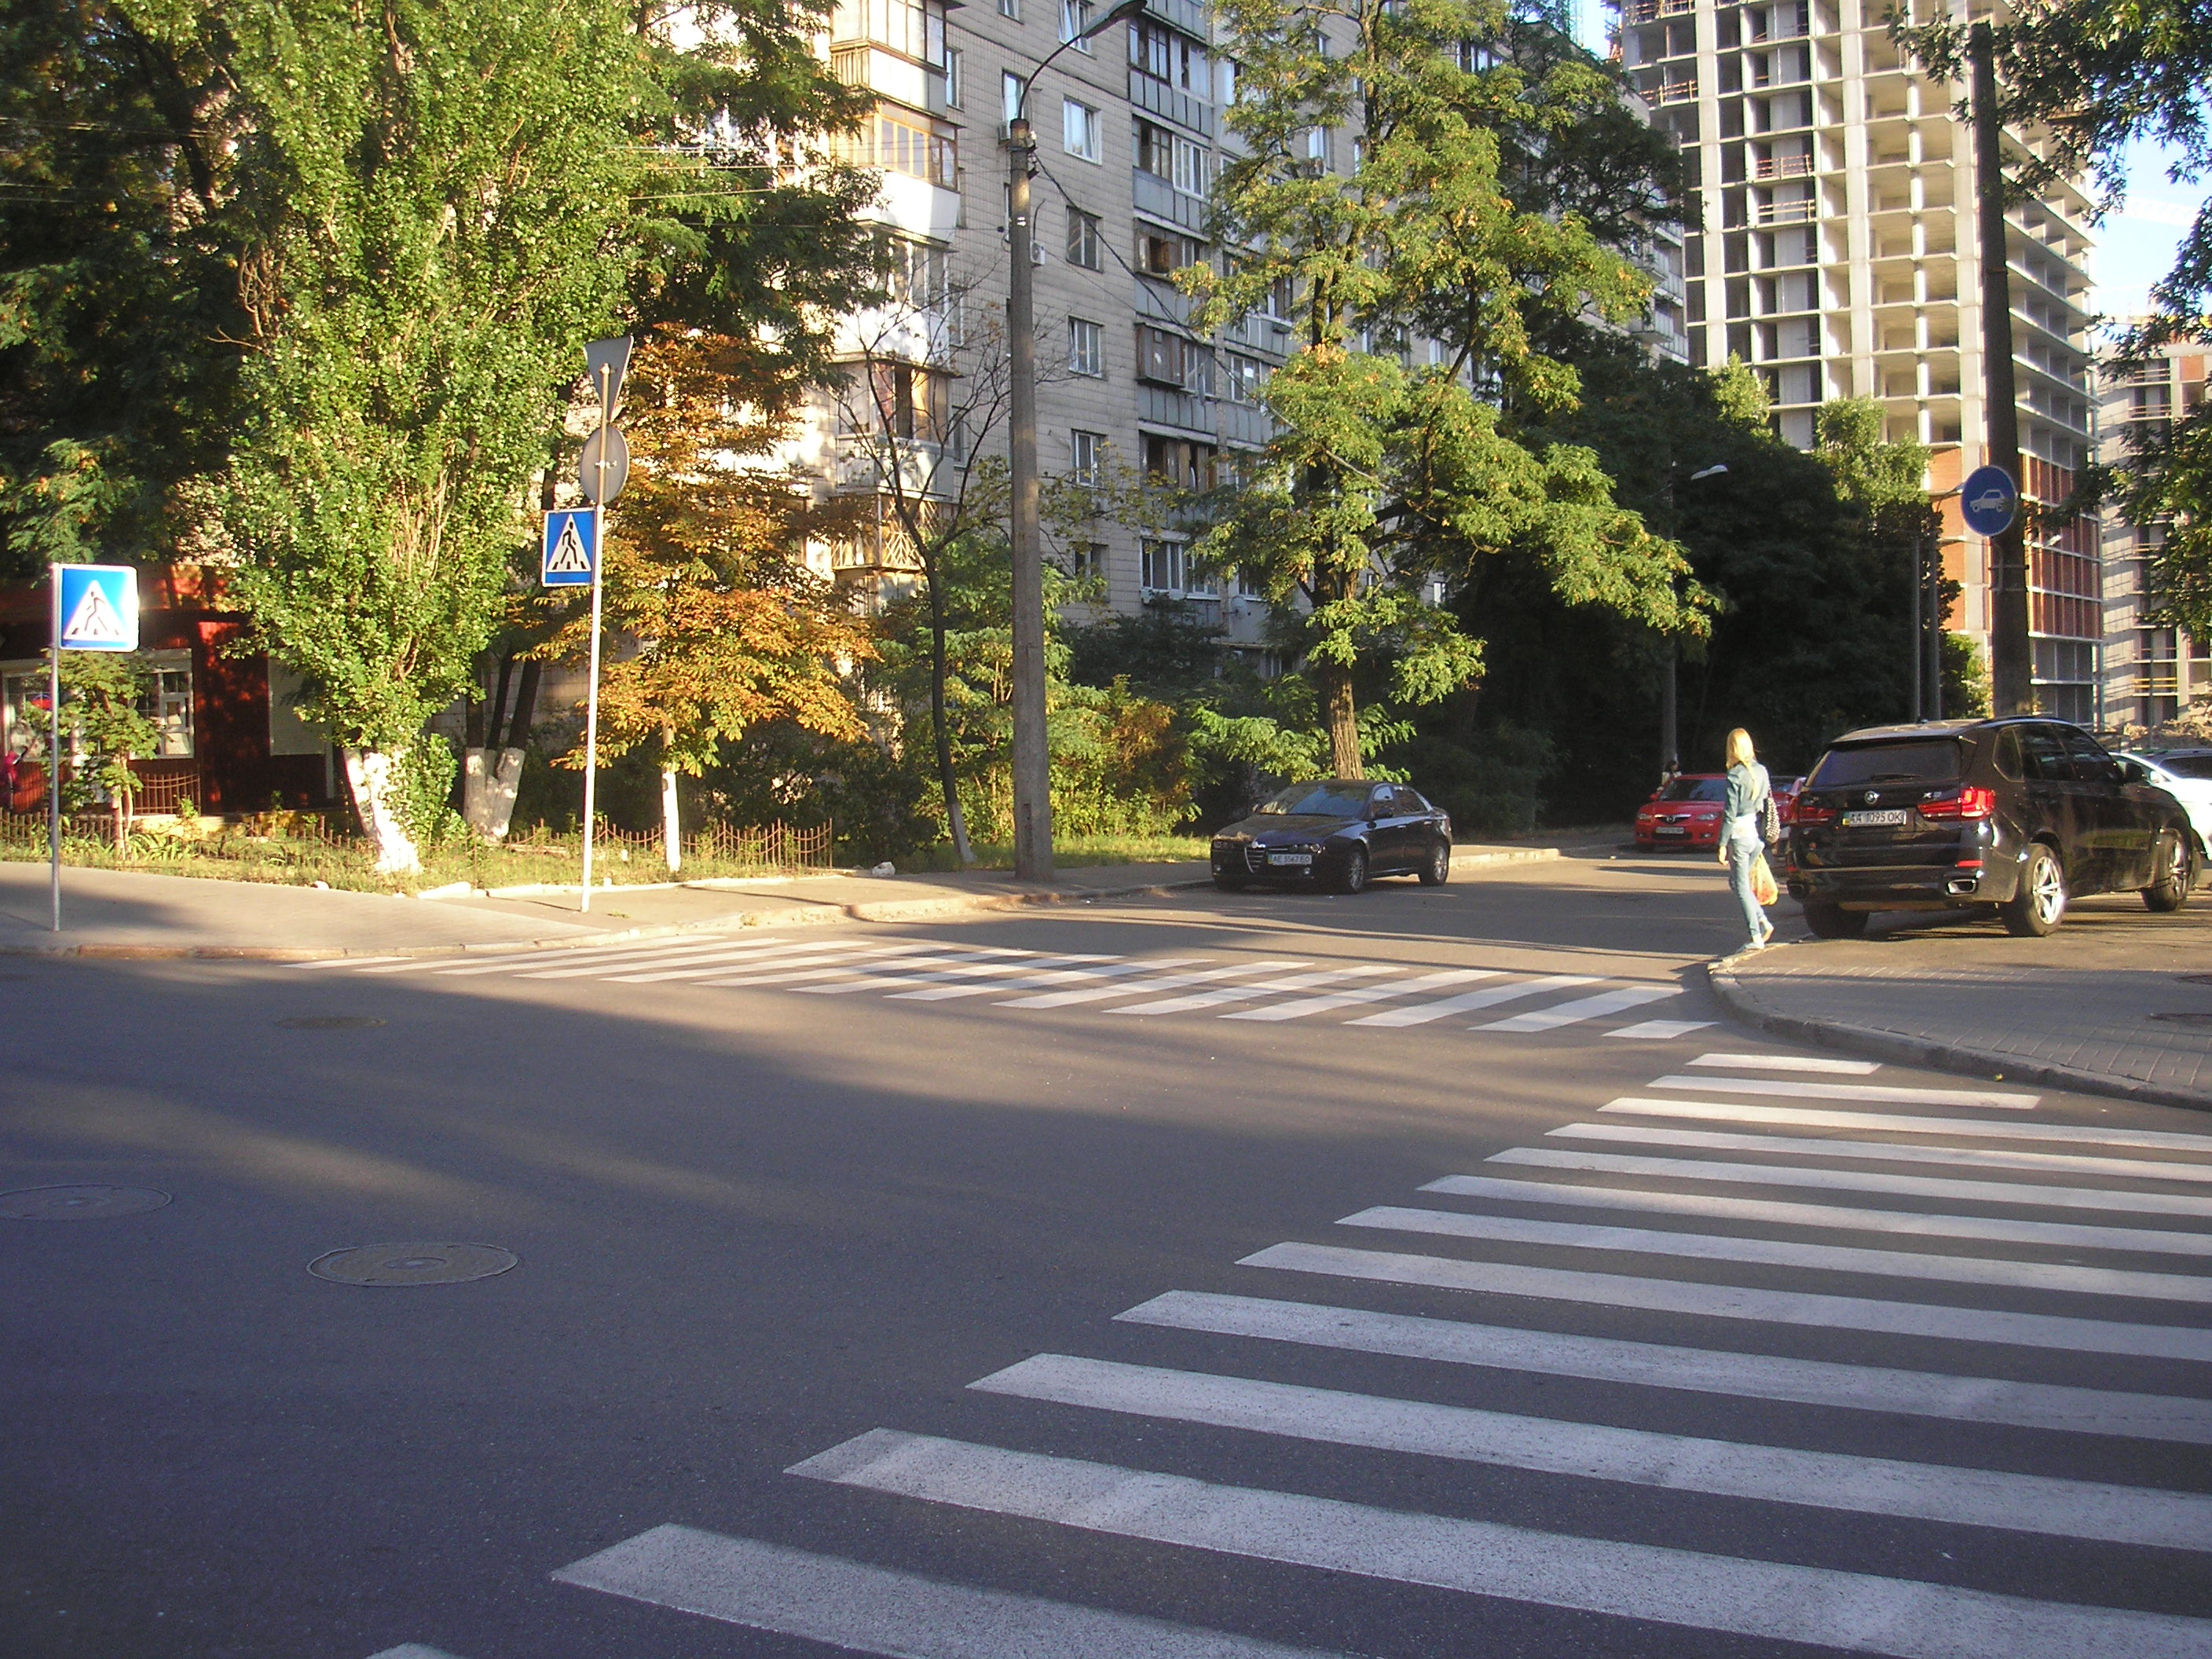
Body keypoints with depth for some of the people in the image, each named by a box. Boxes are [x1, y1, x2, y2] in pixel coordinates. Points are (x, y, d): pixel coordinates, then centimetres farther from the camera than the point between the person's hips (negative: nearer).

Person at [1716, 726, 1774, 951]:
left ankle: (1756, 937, -1)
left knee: (1741, 885, 2)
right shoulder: (1762, 772, 6)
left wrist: (1722, 845, -10)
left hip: (1740, 834, -7)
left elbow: (1730, 814, -14)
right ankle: (1763, 921, 11)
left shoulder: (1735, 776, -13)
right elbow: (1767, 804, 12)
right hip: (1758, 834, 7)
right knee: (1737, 881, 21)